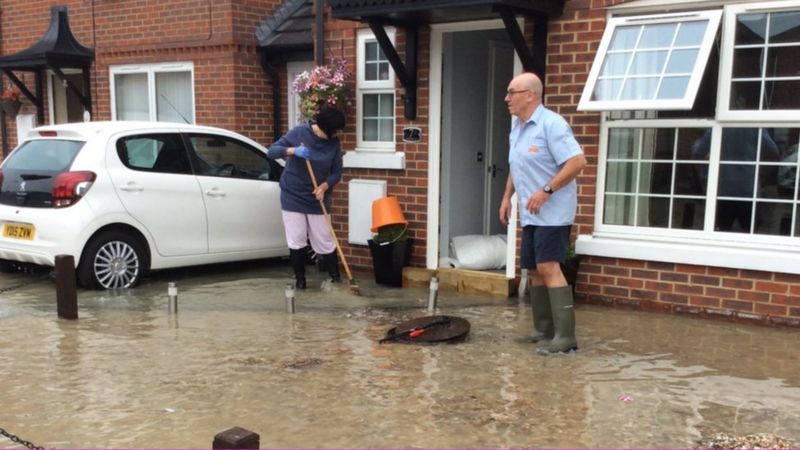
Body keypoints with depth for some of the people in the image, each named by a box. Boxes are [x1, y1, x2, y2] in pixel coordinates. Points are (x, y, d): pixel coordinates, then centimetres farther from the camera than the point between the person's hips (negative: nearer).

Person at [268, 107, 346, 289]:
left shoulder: (334, 143, -5)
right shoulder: (298, 133, -11)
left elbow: (337, 172, 0)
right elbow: (272, 151, -12)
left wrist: (324, 186, -19)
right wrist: (293, 150, -30)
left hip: (317, 199, 1)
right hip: (292, 196, -1)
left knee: (325, 242, 3)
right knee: (296, 242, 2)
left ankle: (336, 277, 14)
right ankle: (300, 278, 16)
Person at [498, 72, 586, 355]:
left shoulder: (551, 124, -16)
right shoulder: (516, 126, 13)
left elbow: (577, 161, -22)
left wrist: (546, 190, -24)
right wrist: (507, 196, 16)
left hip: (552, 212, -9)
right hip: (530, 214, 9)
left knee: (549, 268, -15)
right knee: (534, 269, 12)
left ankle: (565, 336, -12)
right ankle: (544, 329, 22)